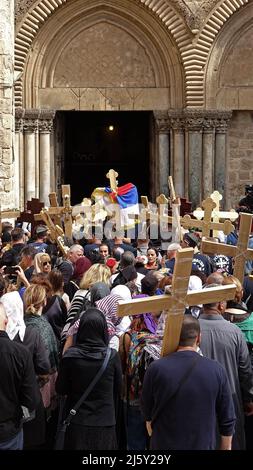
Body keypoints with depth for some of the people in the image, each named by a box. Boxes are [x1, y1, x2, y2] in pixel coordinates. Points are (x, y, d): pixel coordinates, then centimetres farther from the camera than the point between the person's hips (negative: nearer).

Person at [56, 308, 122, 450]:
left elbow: (61, 389, -3)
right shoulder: (112, 356, -11)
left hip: (77, 423, 0)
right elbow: (118, 389, 1)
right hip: (105, 421, 0)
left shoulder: (70, 356, -13)